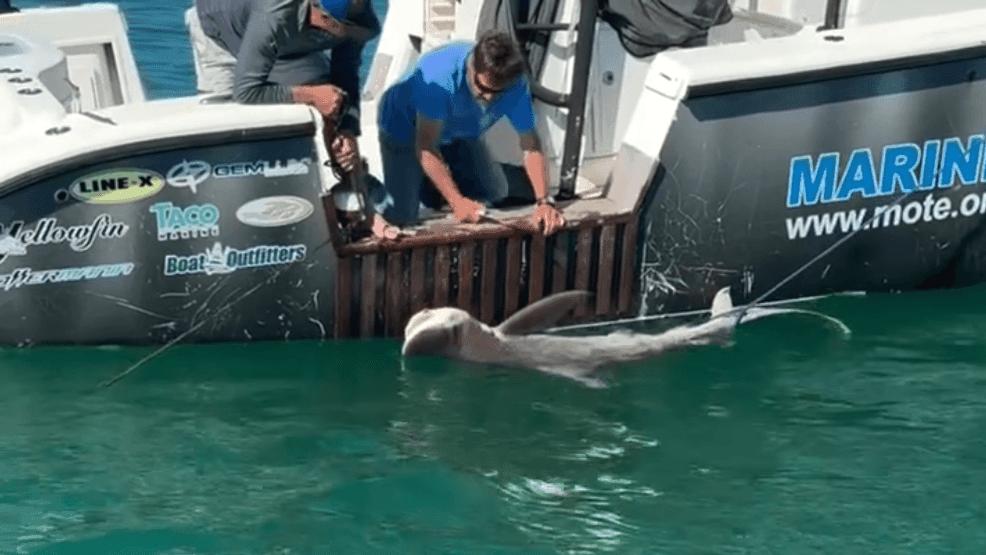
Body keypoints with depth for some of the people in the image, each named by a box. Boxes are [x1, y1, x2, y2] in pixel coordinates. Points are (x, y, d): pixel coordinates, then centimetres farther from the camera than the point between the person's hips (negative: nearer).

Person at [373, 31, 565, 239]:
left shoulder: (516, 86, -28)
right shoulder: (440, 74, -42)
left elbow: (530, 145, -22)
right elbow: (425, 147, -37)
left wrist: (543, 202, -33)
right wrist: (457, 201, -40)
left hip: (457, 134, 5)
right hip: (405, 127, -5)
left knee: (495, 192, 4)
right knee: (402, 216, -17)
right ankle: (376, 201, 19)